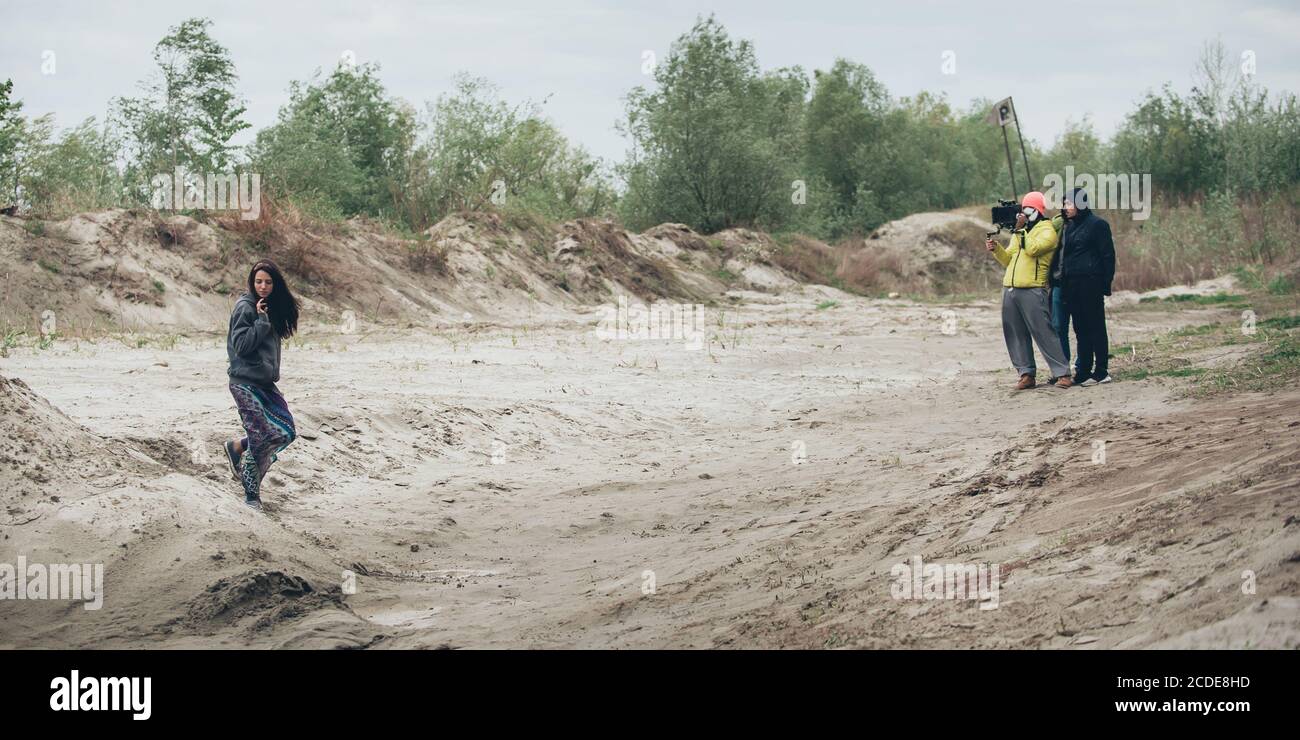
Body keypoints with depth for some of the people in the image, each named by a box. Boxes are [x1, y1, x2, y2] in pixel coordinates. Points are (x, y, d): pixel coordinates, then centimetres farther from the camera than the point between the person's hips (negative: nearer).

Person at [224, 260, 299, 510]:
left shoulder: (273, 308, 12)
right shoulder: (245, 308, -11)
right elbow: (241, 345, -18)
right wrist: (262, 320, -19)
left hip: (265, 382, 8)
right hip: (245, 383, -8)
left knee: (286, 431, 2)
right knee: (261, 437, -9)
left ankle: (237, 447, 22)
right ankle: (251, 496, 4)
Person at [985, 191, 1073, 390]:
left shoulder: (1047, 230, -1)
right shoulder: (1020, 232, 22)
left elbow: (1033, 249, -18)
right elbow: (1008, 260, 22)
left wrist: (1020, 230, -11)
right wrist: (996, 249, 5)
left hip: (1032, 290, -8)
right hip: (1010, 289, 8)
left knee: (1044, 333, -10)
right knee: (1016, 335, 6)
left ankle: (1062, 374, -7)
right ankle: (1027, 374, 11)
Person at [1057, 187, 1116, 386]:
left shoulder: (1097, 224, -6)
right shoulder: (1069, 226, 16)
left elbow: (1108, 255, -7)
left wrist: (1106, 284, -13)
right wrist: (1063, 286, 12)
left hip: (1091, 284, -8)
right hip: (1072, 285, 8)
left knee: (1095, 328, -3)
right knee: (1080, 330, 10)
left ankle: (1101, 372, 0)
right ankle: (1083, 371, 14)